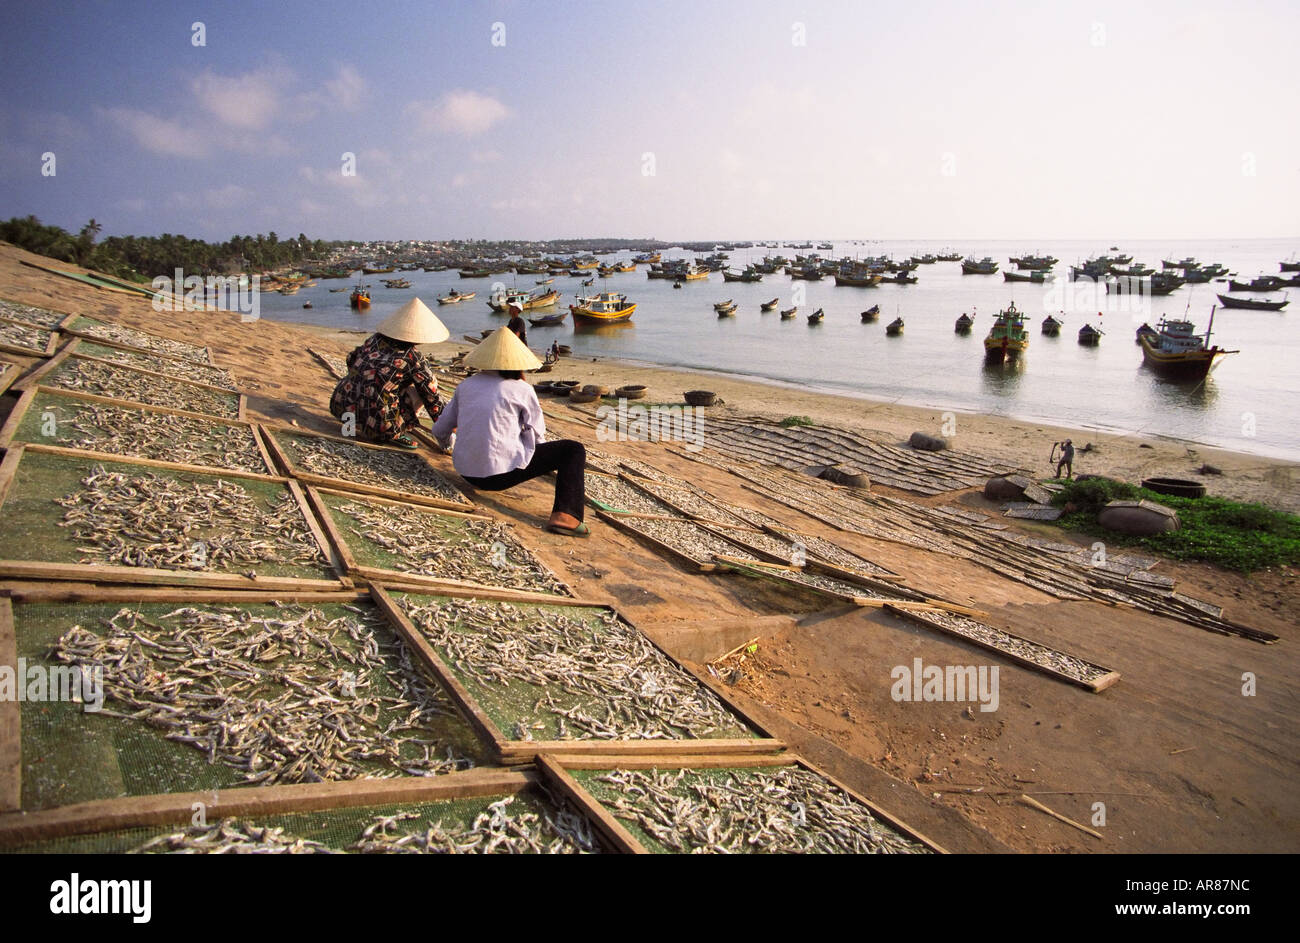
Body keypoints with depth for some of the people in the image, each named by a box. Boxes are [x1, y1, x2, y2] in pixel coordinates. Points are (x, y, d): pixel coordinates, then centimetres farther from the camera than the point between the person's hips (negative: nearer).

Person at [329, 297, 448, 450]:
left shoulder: (375, 339, 8)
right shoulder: (413, 359, -6)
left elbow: (352, 360, 25)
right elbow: (433, 398, 2)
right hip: (374, 425, -6)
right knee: (418, 391, 8)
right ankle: (392, 434, -1)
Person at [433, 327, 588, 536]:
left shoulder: (466, 385, 9)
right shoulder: (522, 390, -4)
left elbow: (439, 430, 16)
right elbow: (537, 438, 2)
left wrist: (445, 444, 40)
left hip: (467, 472, 6)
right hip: (501, 473, -6)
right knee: (574, 450, 2)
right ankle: (564, 514, -16)